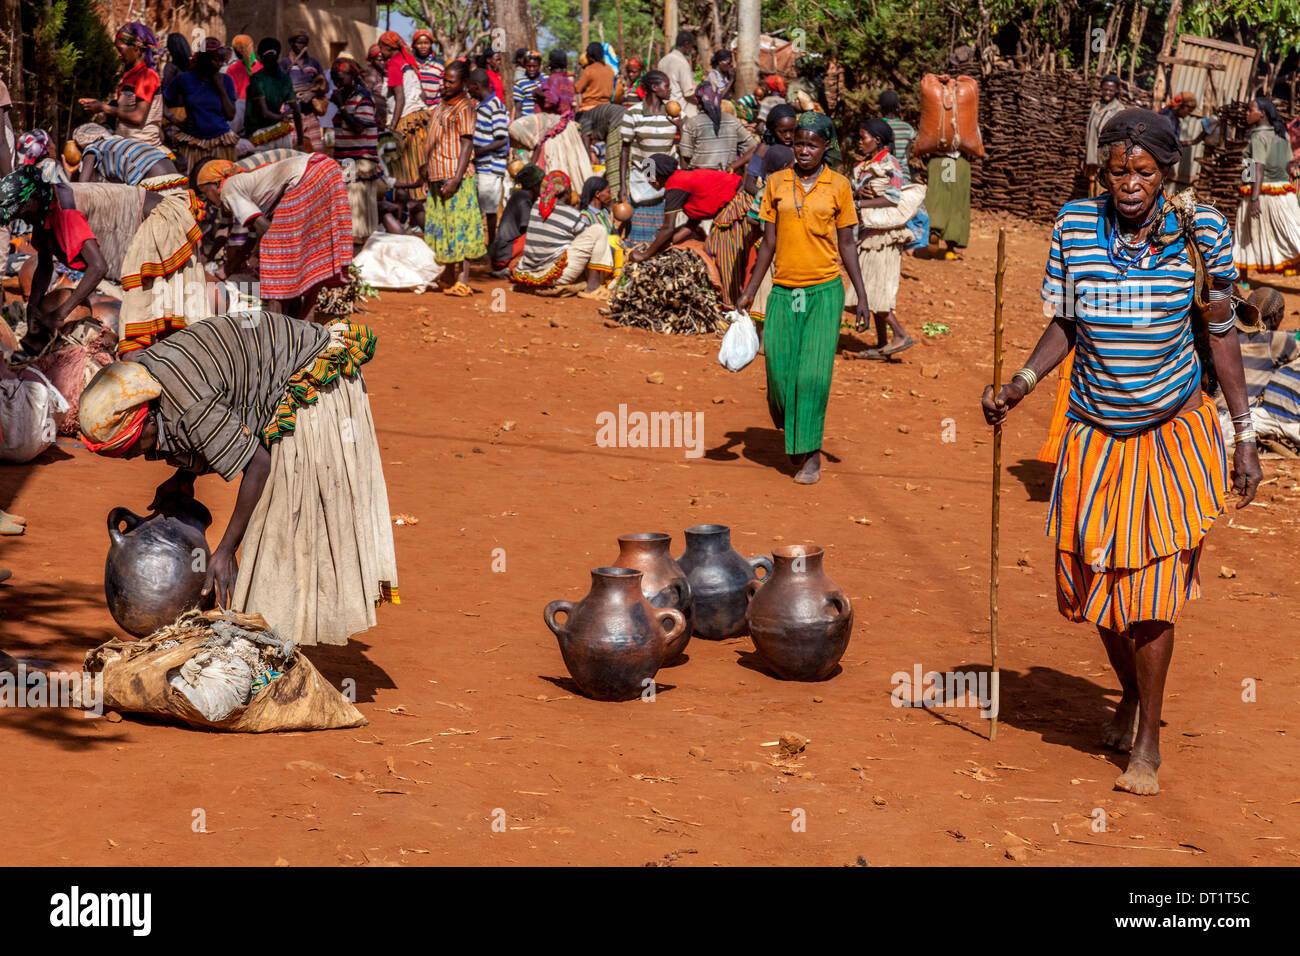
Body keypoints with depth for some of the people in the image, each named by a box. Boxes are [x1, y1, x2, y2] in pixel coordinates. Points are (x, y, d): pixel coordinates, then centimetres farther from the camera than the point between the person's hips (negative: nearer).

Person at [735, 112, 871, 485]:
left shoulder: (838, 186, 1)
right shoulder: (776, 183, 5)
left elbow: (846, 245, 5)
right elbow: (769, 242, 9)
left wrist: (861, 296, 0)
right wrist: (748, 292, 7)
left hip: (824, 290, -2)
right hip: (784, 290, 2)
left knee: (815, 373, -6)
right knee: (779, 370, -1)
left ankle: (811, 454, 2)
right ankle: (790, 434, 26)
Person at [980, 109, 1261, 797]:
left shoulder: (1200, 230, -9)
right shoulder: (1074, 226, -6)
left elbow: (1220, 333, 0)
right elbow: (1063, 326, 4)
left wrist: (1245, 437, 0)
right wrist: (1020, 384, -13)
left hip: (1172, 430, -2)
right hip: (1096, 434, 2)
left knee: (1153, 586, -8)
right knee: (1099, 578, 11)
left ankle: (1147, 740, 6)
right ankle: (1130, 697, 38)